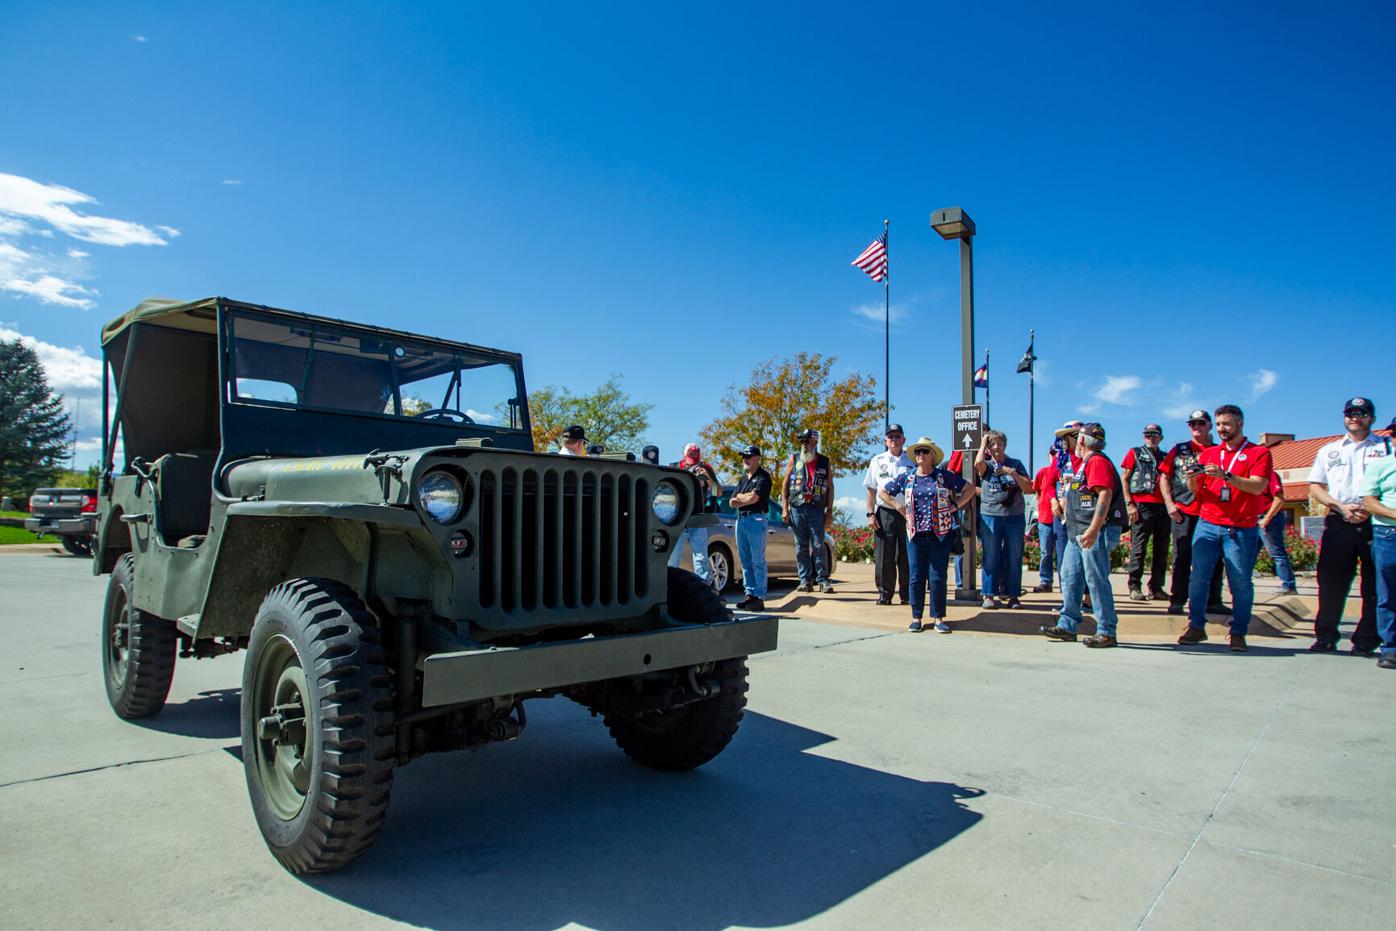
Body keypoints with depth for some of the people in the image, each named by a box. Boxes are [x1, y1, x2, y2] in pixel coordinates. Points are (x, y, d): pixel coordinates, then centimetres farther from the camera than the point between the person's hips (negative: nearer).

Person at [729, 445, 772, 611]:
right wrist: (746, 499, -5)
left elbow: (753, 498, -16)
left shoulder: (763, 476, -4)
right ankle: (749, 594, 15)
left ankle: (759, 598, -4)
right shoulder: (743, 478, 19)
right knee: (745, 560, 9)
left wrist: (739, 497, 2)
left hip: (756, 520, -8)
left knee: (758, 561, -5)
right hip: (741, 519, 8)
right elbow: (732, 502, 13)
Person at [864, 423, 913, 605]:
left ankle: (906, 594, 12)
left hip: (908, 512, 0)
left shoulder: (912, 461, 9)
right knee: (884, 557, -1)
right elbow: (871, 490, 10)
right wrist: (871, 514, 1)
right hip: (884, 513, 0)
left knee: (907, 557, 2)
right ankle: (884, 593, 7)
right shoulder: (878, 461, 11)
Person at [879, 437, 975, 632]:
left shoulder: (944, 476, 3)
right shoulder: (906, 477, 8)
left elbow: (970, 488, 9)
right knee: (916, 577, 3)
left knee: (938, 578, -1)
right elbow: (882, 493, 17)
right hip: (916, 535, 2)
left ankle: (938, 618, 9)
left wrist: (955, 506, 1)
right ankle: (916, 617, 12)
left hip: (940, 534, -1)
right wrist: (899, 507, 6)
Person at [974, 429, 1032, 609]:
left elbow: (1028, 488, 2)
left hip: (1015, 517, 1)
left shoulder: (1016, 464, 9)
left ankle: (1012, 595, 11)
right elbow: (978, 462, -19)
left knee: (1014, 559, 4)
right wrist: (983, 442, -4)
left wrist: (1013, 473, -11)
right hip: (990, 516, -1)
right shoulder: (986, 466, 6)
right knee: (991, 558, 1)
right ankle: (989, 595, 6)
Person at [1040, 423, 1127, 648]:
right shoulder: (1085, 463, 22)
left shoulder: (1097, 461, -11)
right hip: (1078, 532, 11)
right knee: (1069, 577, 10)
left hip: (1095, 532, -11)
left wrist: (1094, 529, -29)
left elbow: (1105, 495, -22)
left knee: (1096, 580, -7)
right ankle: (1067, 625, 16)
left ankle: (1107, 632, -1)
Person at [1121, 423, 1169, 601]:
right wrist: (1129, 504, -8)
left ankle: (1156, 587, 11)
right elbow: (1124, 479, 2)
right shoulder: (1135, 453, 9)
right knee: (1138, 548, -5)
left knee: (1161, 550, 5)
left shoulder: (1165, 457, 21)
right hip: (1142, 505, -5)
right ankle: (1135, 587, -2)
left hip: (1162, 506, 5)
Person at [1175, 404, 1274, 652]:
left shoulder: (1259, 453, 4)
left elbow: (1257, 487, -11)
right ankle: (1196, 627, 8)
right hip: (1207, 524, 3)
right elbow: (1195, 491, 12)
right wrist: (1192, 479, -10)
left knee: (1241, 582, -1)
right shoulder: (1208, 453, 15)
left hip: (1241, 528, -3)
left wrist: (1226, 475, -23)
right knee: (1198, 577, 0)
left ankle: (1238, 633, 7)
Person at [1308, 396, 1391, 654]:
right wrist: (1340, 507, -5)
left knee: (1374, 585, 0)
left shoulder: (1387, 447, 11)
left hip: (1375, 523, -1)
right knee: (1331, 582, -1)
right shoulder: (1329, 450, 16)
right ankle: (1325, 637, 7)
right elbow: (1315, 488, 12)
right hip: (1339, 524, 1)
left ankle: (1366, 641, 8)